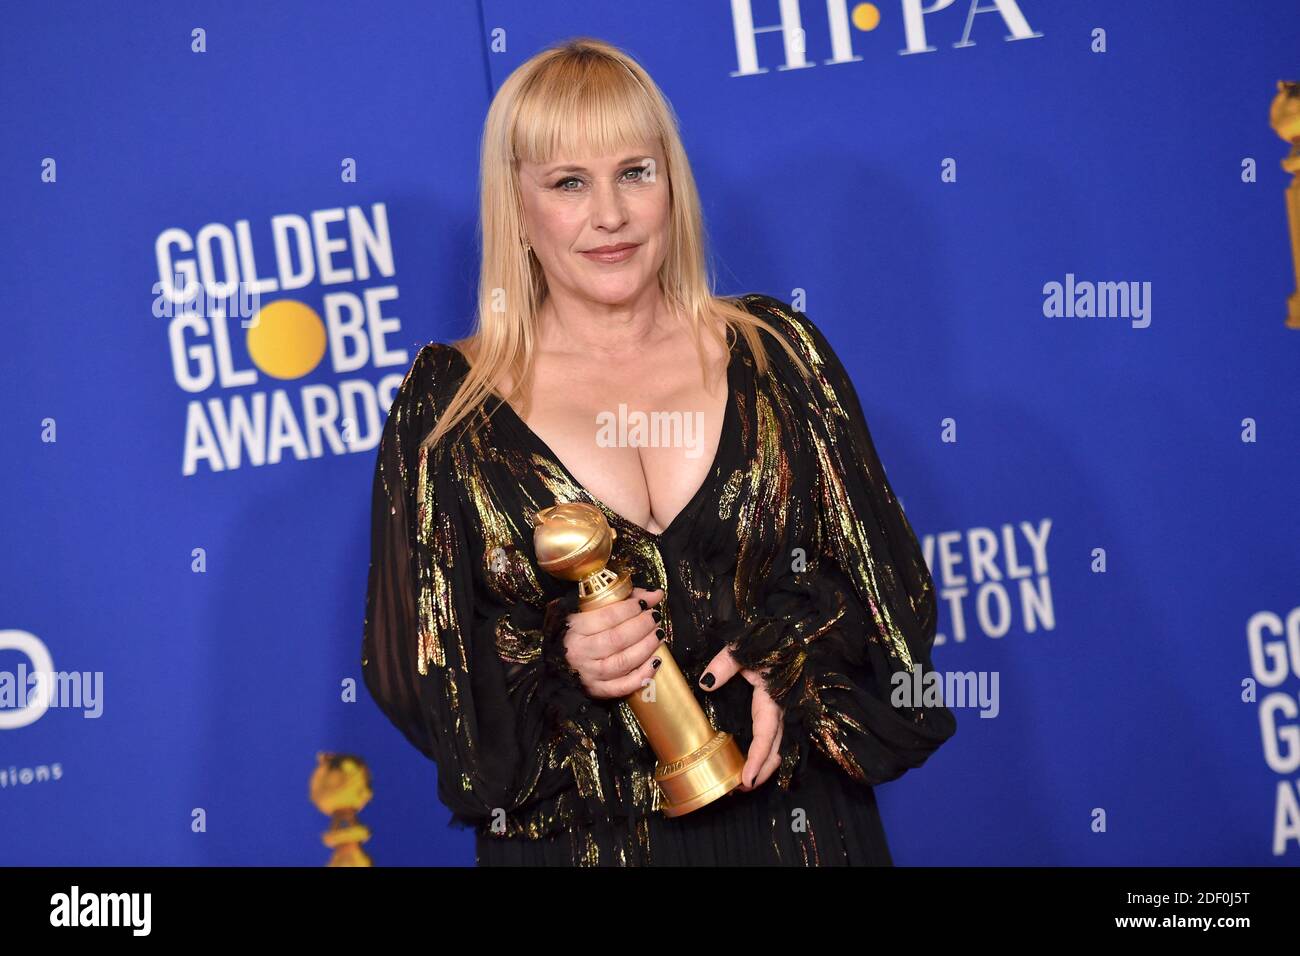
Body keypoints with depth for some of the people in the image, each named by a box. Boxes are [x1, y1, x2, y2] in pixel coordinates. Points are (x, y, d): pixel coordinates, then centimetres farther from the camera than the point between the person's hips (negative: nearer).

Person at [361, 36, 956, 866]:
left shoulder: (775, 352, 0)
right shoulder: (448, 404, -3)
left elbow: (892, 586, 2)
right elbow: (413, 662, -3)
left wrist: (784, 660, -15)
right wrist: (554, 662, -19)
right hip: (574, 840, -1)